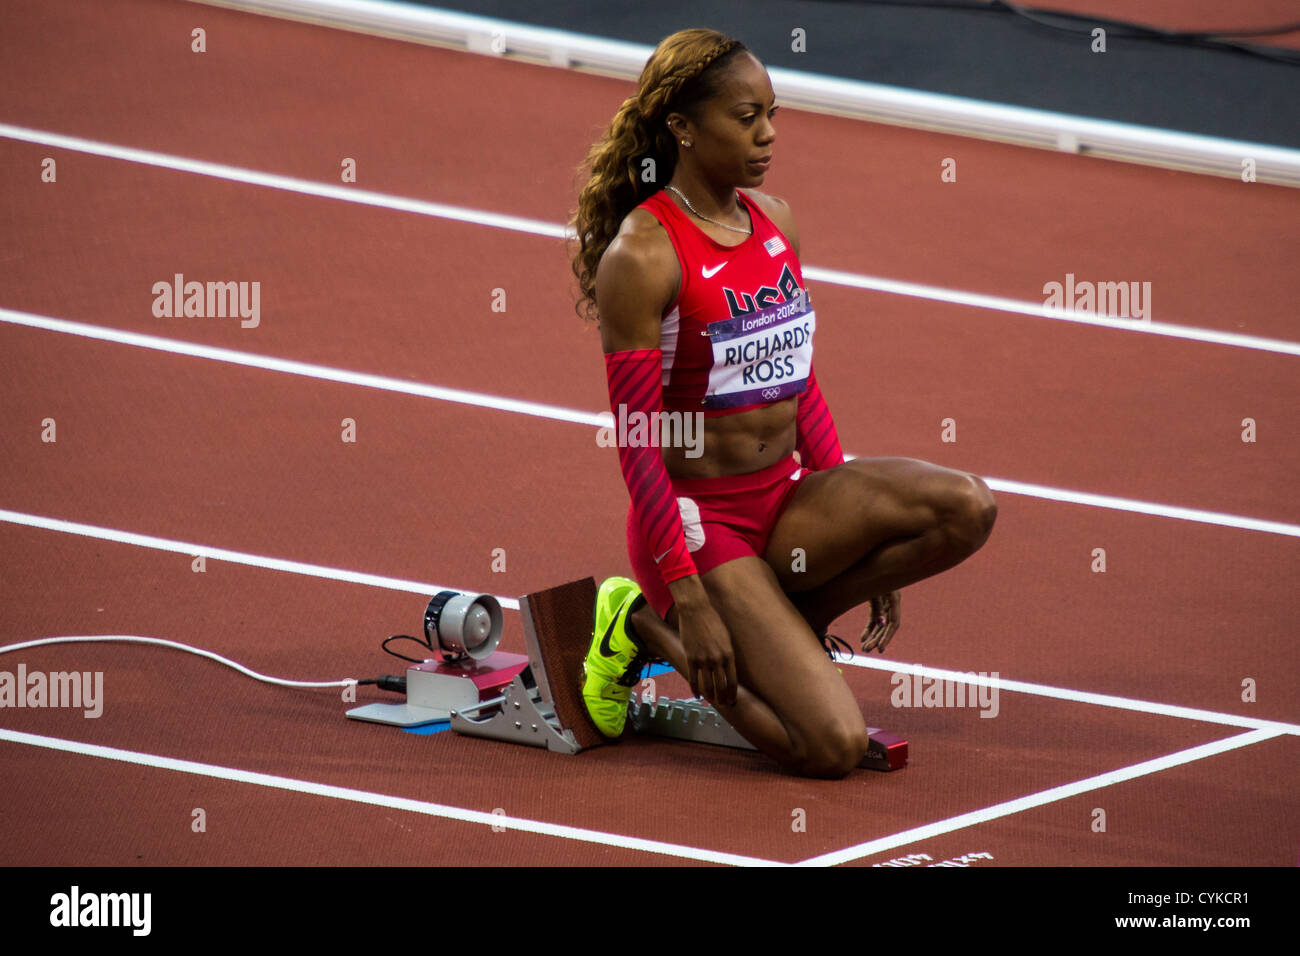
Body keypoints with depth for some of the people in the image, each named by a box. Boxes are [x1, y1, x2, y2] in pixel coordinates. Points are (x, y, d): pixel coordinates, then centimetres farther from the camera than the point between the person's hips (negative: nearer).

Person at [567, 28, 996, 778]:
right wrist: (689, 597, -17)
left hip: (786, 501, 7)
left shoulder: (774, 220, 7)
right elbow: (637, 443, -15)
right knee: (836, 746, -18)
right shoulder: (642, 257, -15)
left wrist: (860, 532, 14)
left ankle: (782, 632, 0)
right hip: (698, 515, -7)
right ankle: (649, 625, 4)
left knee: (967, 509, -19)